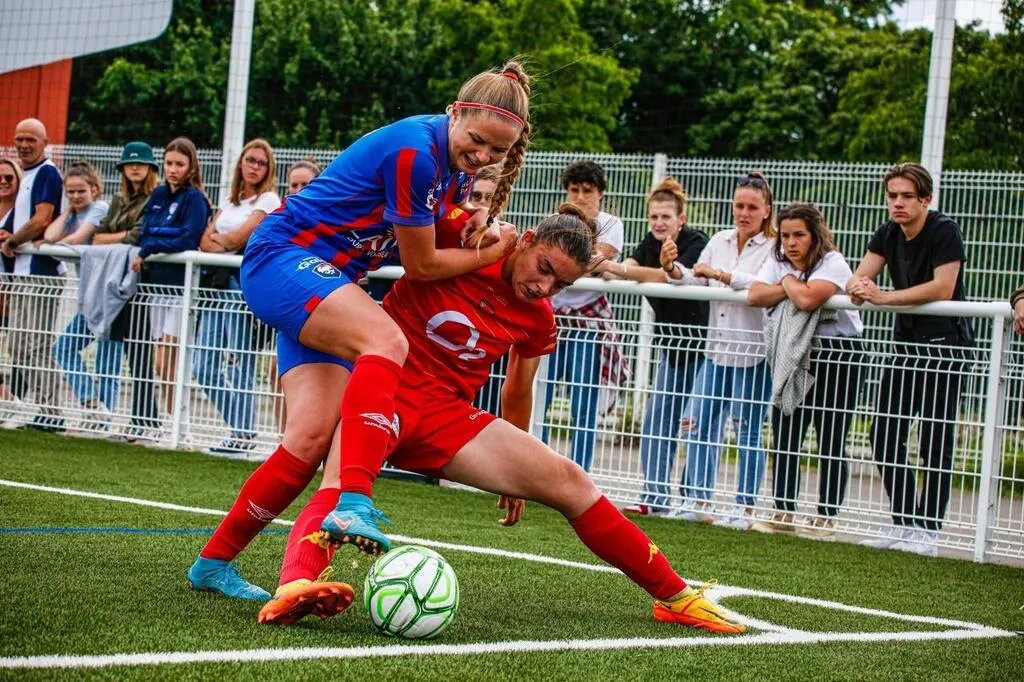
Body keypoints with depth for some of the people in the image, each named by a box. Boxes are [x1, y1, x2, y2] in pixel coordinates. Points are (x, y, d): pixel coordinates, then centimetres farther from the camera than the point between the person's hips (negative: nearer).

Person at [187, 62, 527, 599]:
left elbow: (443, 215, 26)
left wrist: (474, 221, 4)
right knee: (386, 340, -36)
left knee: (311, 437, -5)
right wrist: (491, 254, -1)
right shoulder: (414, 150, -22)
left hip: (325, 283, 9)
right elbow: (421, 264, -13)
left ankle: (214, 562, 4)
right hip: (283, 258, -9)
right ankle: (354, 504, -47)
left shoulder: (455, 160, 4)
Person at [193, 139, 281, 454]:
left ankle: (244, 433, -3)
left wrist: (216, 238, 9)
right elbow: (206, 241, 12)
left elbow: (237, 238, -9)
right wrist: (227, 245, -6)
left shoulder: (268, 200, 0)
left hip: (243, 283, -8)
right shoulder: (229, 200, 21)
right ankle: (240, 426, 13)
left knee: (240, 361, -10)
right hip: (216, 283, 8)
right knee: (203, 366, 4)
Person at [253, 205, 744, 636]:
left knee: (568, 482, -2)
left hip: (447, 415, 5)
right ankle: (293, 588, -63)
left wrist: (512, 469, 30)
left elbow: (517, 393, 22)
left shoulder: (538, 320, 7)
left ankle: (674, 596, 9)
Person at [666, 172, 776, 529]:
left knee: (748, 431, 0)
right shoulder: (719, 241, 13)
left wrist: (721, 274, -23)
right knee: (702, 423, 5)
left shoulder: (774, 248, -5)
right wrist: (676, 271, -11)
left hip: (752, 354, -6)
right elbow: (696, 282, 9)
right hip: (717, 348, 6)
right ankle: (698, 500, 13)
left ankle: (745, 508, 7)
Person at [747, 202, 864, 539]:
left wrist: (789, 281, -10)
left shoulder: (833, 263, -13)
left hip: (838, 354, -7)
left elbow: (807, 299, -30)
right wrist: (791, 287, -16)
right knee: (784, 434, 5)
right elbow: (754, 295, -8)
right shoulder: (778, 261, 8)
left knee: (830, 441, -2)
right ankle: (783, 513, 13)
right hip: (794, 357, 7)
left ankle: (825, 518, 3)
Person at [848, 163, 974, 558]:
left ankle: (928, 530, -1)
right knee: (884, 436, 4)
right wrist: (858, 288, -25)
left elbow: (943, 288, -24)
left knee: (935, 442, -6)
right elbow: (861, 276, 0)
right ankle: (904, 524, 13)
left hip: (945, 344, -7)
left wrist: (884, 297, -25)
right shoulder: (888, 234, 8)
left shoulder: (945, 232, -13)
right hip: (907, 343, 7)